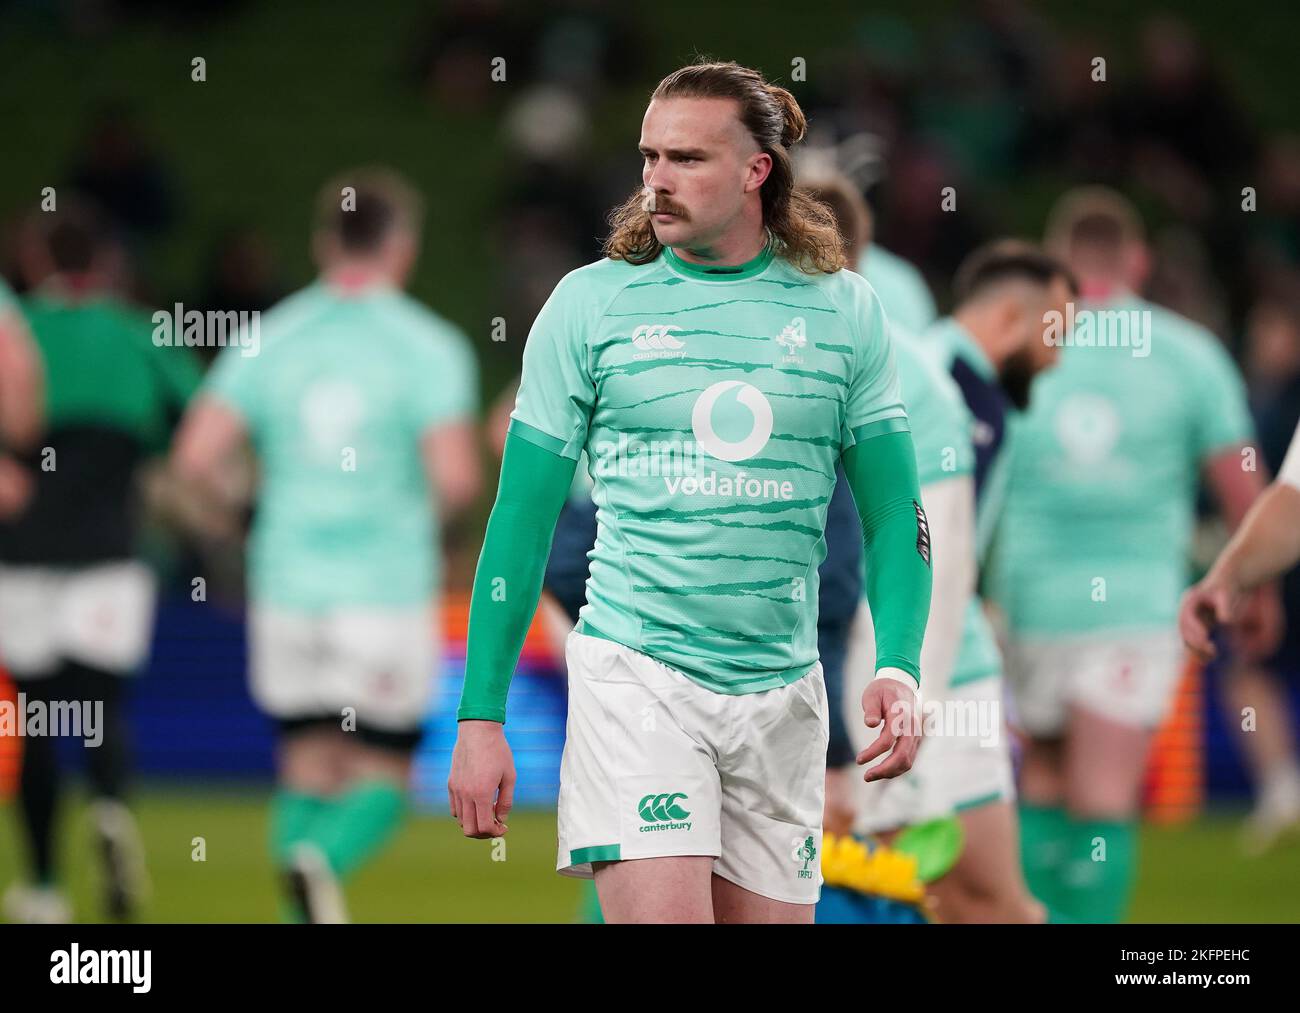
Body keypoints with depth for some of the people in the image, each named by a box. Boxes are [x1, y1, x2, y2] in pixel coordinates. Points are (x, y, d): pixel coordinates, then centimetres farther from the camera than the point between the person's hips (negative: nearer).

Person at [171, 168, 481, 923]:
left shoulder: (270, 340, 3)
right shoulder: (429, 346, -6)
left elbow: (196, 455, -4)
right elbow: (455, 475, -16)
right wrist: (433, 511, 6)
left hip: (287, 589, 3)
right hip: (390, 592, -3)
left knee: (308, 777, 12)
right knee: (383, 782, 5)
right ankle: (323, 863, -24)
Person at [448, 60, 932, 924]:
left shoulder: (843, 309, 6)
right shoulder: (590, 303, 1)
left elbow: (893, 512, 9)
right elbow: (522, 518, 4)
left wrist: (899, 667, -8)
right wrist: (481, 715, 0)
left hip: (781, 691, 3)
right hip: (635, 680, -3)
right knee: (663, 915, -18)